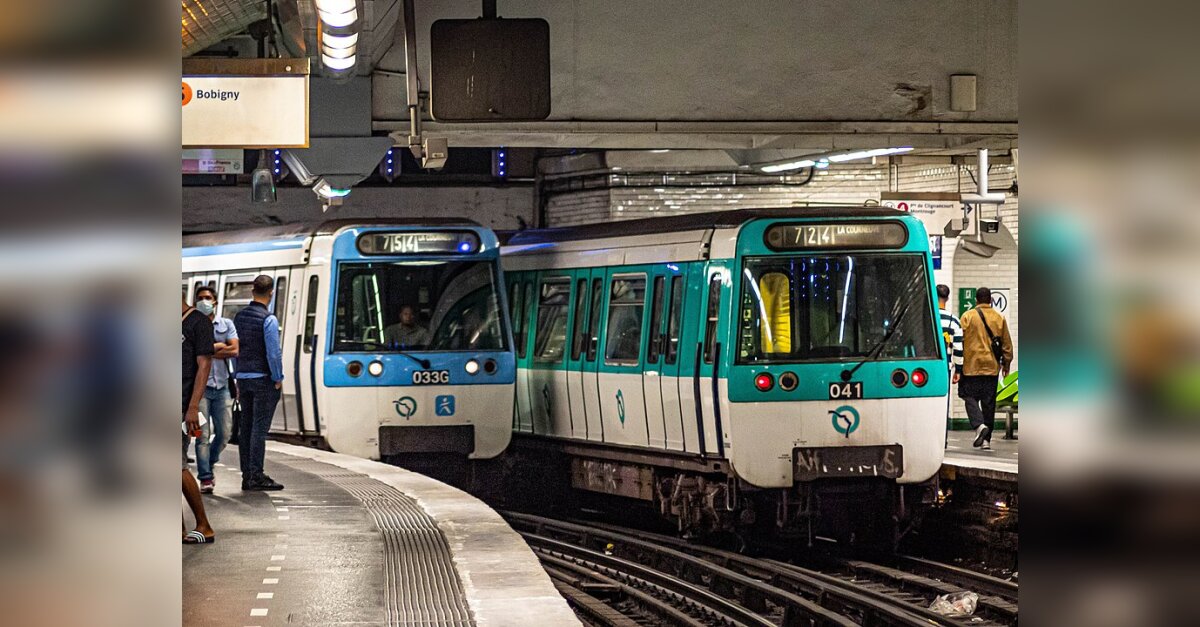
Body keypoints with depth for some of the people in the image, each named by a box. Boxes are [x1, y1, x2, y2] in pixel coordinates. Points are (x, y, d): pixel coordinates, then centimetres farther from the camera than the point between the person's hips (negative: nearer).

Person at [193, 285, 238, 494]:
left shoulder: (226, 324, 10)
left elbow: (234, 351, -4)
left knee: (224, 434, 5)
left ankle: (208, 464, 30)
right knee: (203, 434, -8)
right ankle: (205, 478, -7)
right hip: (200, 385, -3)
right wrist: (219, 346, -9)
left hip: (221, 385, 3)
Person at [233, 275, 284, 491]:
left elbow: (235, 349, 14)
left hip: (243, 377, 7)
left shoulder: (239, 317, 9)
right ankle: (256, 475, -8)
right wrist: (278, 379, -6)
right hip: (263, 378, -7)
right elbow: (273, 352, -15)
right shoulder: (268, 319, -13)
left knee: (245, 427, 9)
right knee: (259, 427, -6)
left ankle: (247, 475, 11)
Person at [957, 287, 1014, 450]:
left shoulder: (967, 317, -3)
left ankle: (979, 425, -22)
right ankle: (986, 439, 7)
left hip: (971, 366, -3)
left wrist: (958, 366, 5)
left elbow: (960, 341, -3)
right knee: (989, 402, 6)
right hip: (992, 367, 3)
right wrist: (1006, 364, 24)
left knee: (970, 397, 3)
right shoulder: (999, 318, 6)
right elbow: (1007, 344, 11)